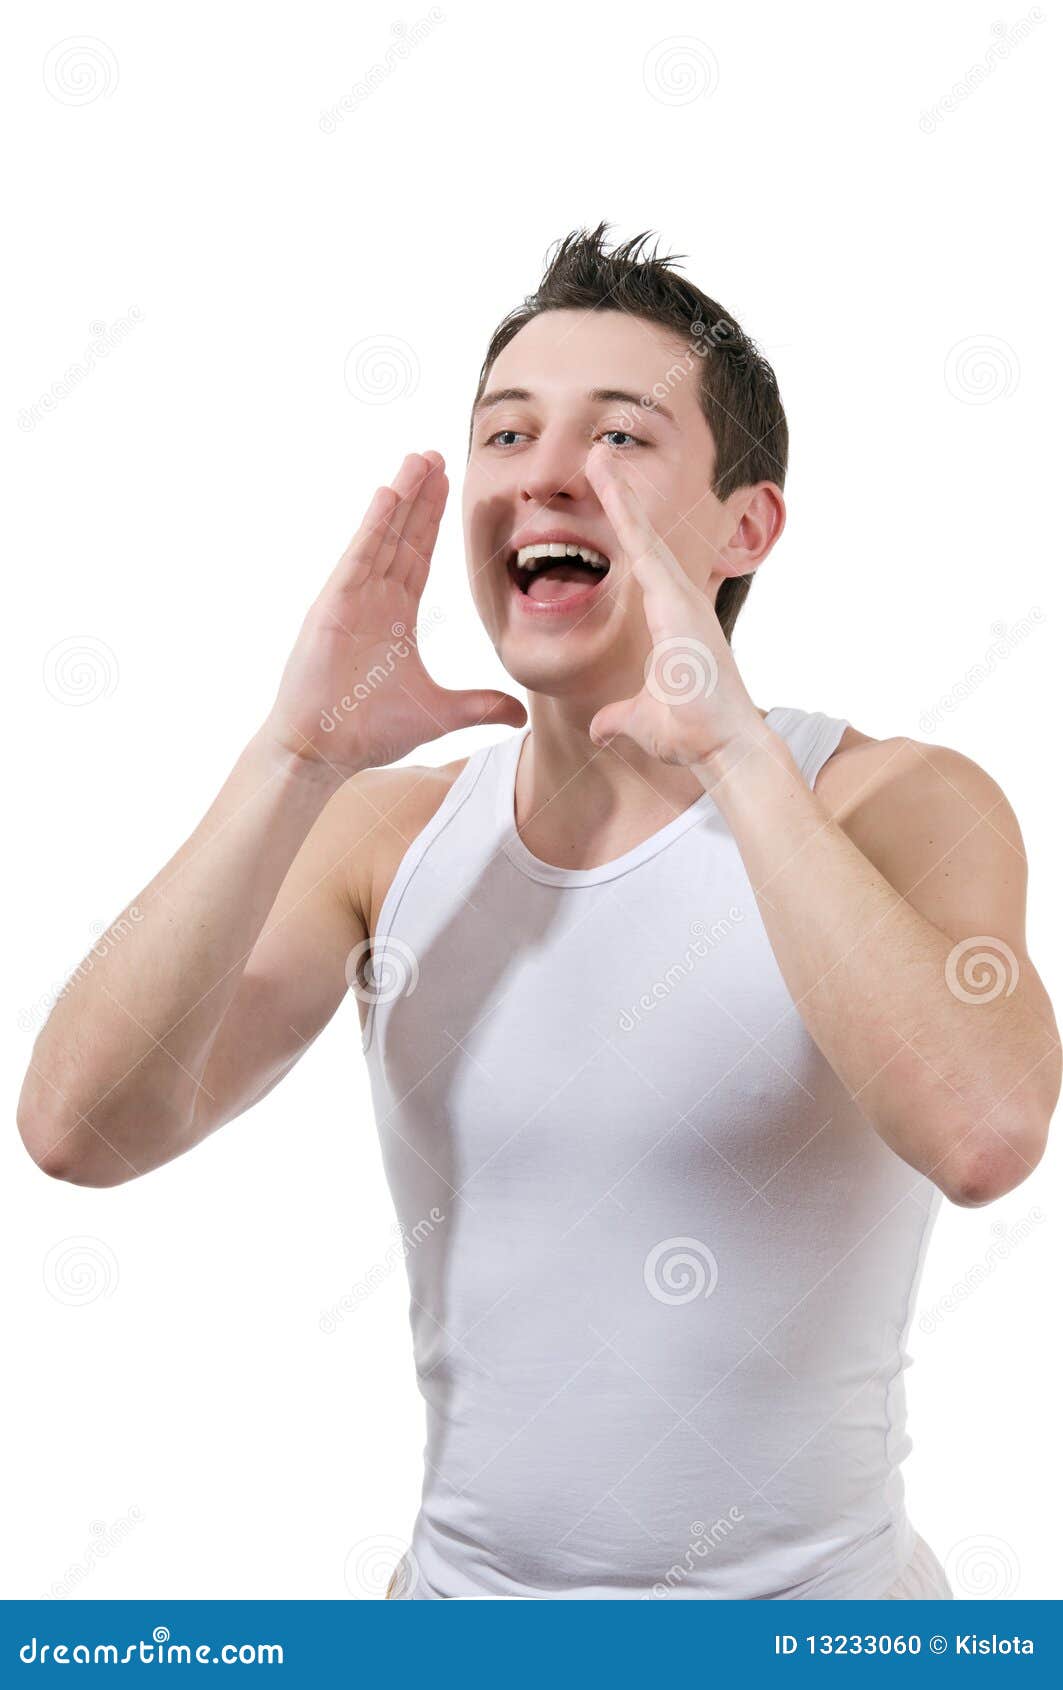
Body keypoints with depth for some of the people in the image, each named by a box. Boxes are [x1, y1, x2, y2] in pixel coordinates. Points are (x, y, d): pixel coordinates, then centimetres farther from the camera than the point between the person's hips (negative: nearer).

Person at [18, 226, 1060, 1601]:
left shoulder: (900, 806, -12)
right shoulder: (383, 837, -2)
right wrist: (299, 754, -20)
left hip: (805, 1600, -2)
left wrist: (729, 745, -28)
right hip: (460, 1581, 3)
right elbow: (78, 1128, -14)